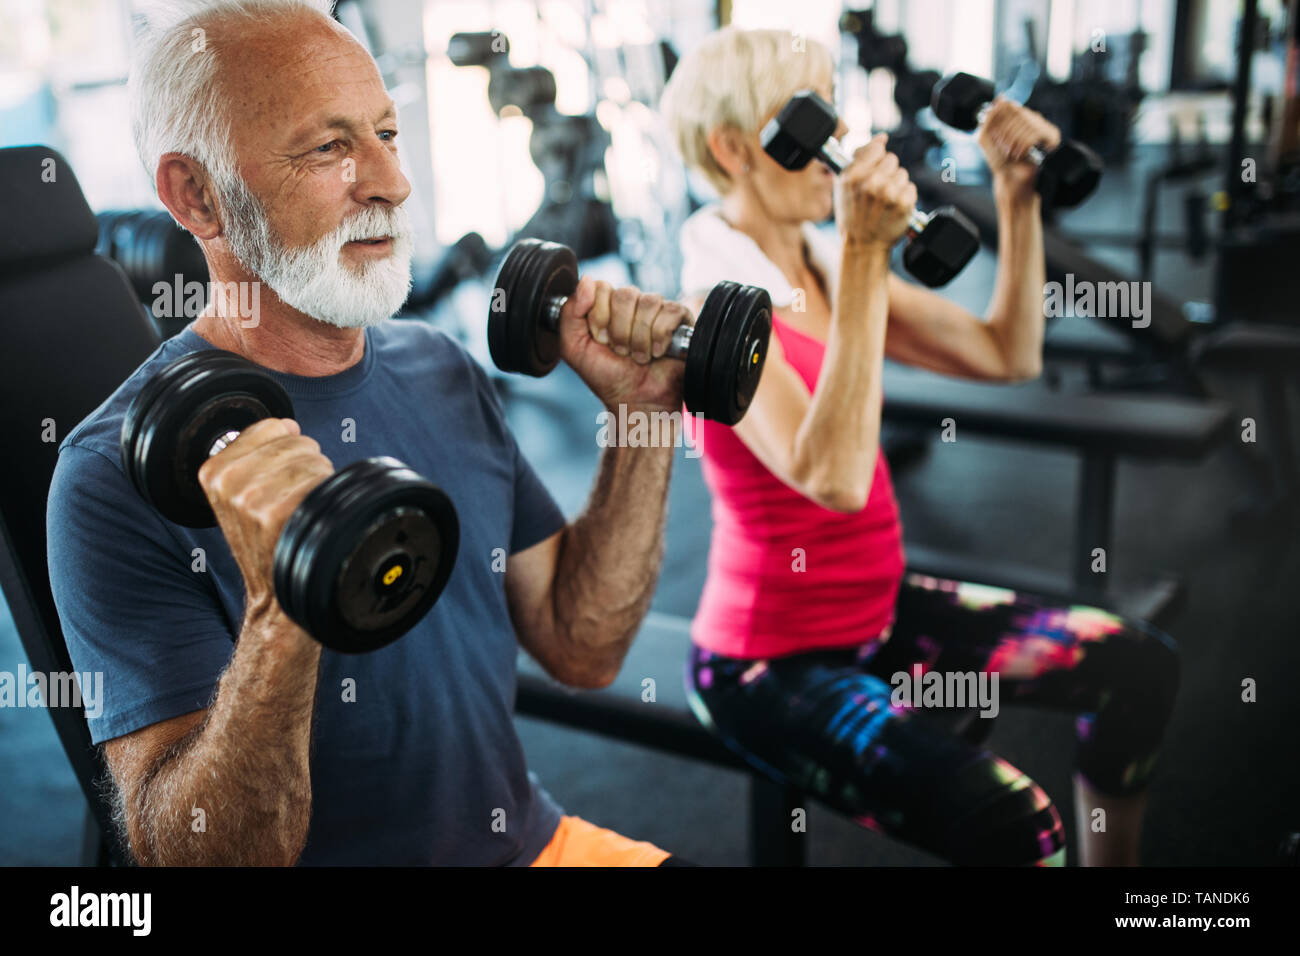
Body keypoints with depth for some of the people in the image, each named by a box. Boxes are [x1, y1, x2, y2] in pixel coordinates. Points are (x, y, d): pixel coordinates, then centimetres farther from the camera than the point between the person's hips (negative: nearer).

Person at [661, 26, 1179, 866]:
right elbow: (834, 477, -35)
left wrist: (1018, 194, -2)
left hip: (880, 608, 8)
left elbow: (1009, 355, 7)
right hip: (772, 662, -8)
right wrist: (866, 257, -35)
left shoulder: (827, 268, 3)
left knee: (1139, 666, 6)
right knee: (1015, 825, -26)